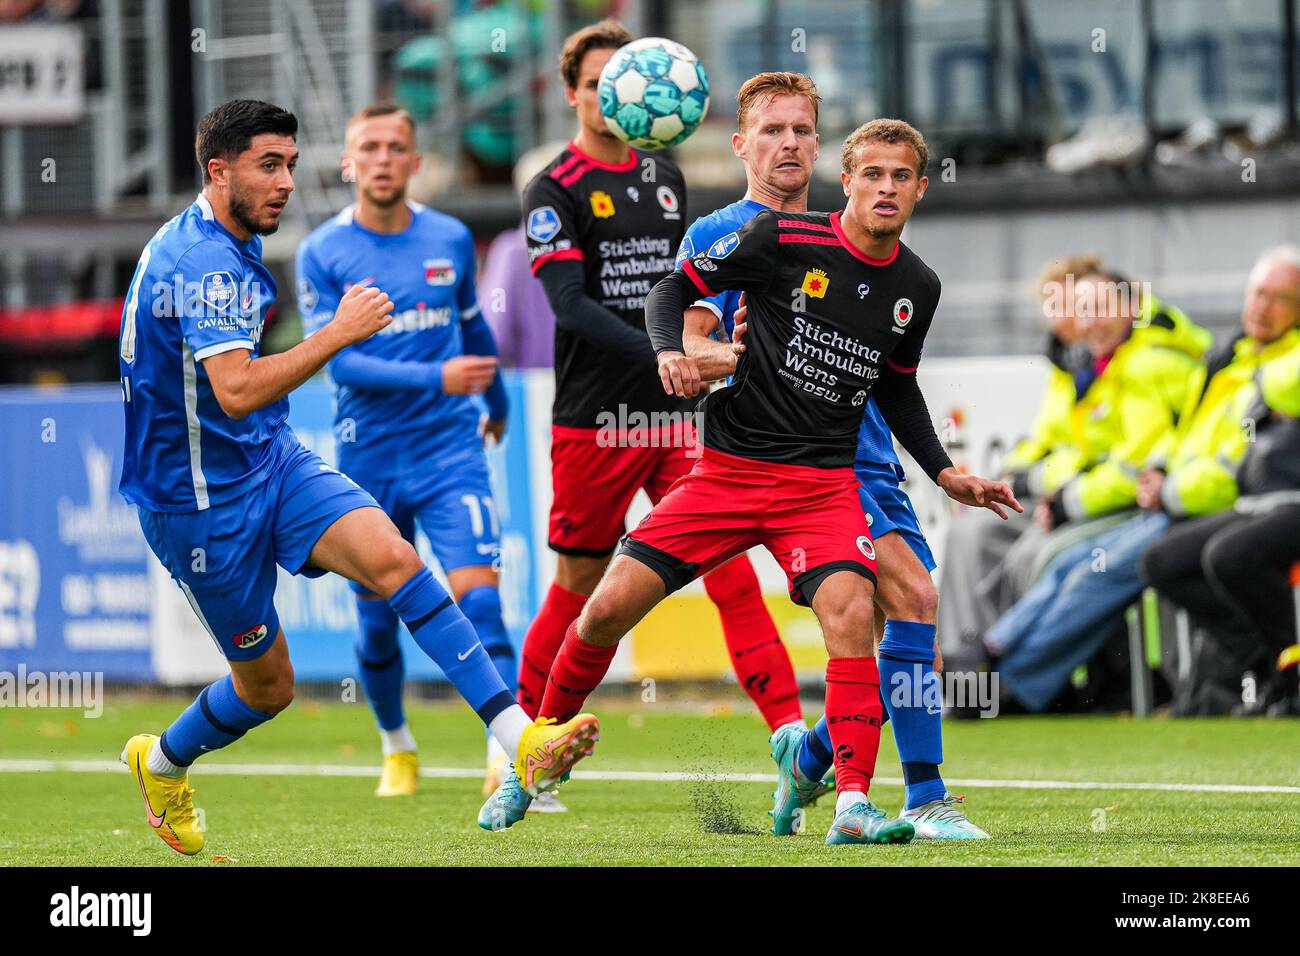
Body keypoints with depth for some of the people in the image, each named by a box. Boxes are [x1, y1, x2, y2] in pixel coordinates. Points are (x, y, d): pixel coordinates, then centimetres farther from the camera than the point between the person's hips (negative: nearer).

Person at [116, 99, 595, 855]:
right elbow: (236, 391, -33)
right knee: (268, 687, 2)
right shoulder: (202, 265, -22)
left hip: (273, 460, 8)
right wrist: (340, 335, -30)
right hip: (203, 501, -8)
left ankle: (521, 738, -30)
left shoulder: (228, 250, 10)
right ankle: (162, 760, 35)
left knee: (389, 555, -19)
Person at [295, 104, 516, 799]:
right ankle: (397, 748, 33)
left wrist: (499, 401, 36)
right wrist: (435, 379, -23)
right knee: (377, 618, 9)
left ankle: (509, 753, -21)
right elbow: (337, 359, -14)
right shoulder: (323, 254, -4)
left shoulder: (452, 240, 5)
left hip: (449, 449, 0)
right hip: (367, 459, 0)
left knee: (476, 597, -16)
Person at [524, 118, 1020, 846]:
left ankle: (853, 806, -25)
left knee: (851, 613, -25)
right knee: (611, 608, -6)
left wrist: (946, 474, 15)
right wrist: (672, 352, -19)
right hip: (727, 470, -2)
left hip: (825, 483, 2)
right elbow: (676, 289, 0)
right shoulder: (784, 238, -7)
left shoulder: (917, 288, 6)